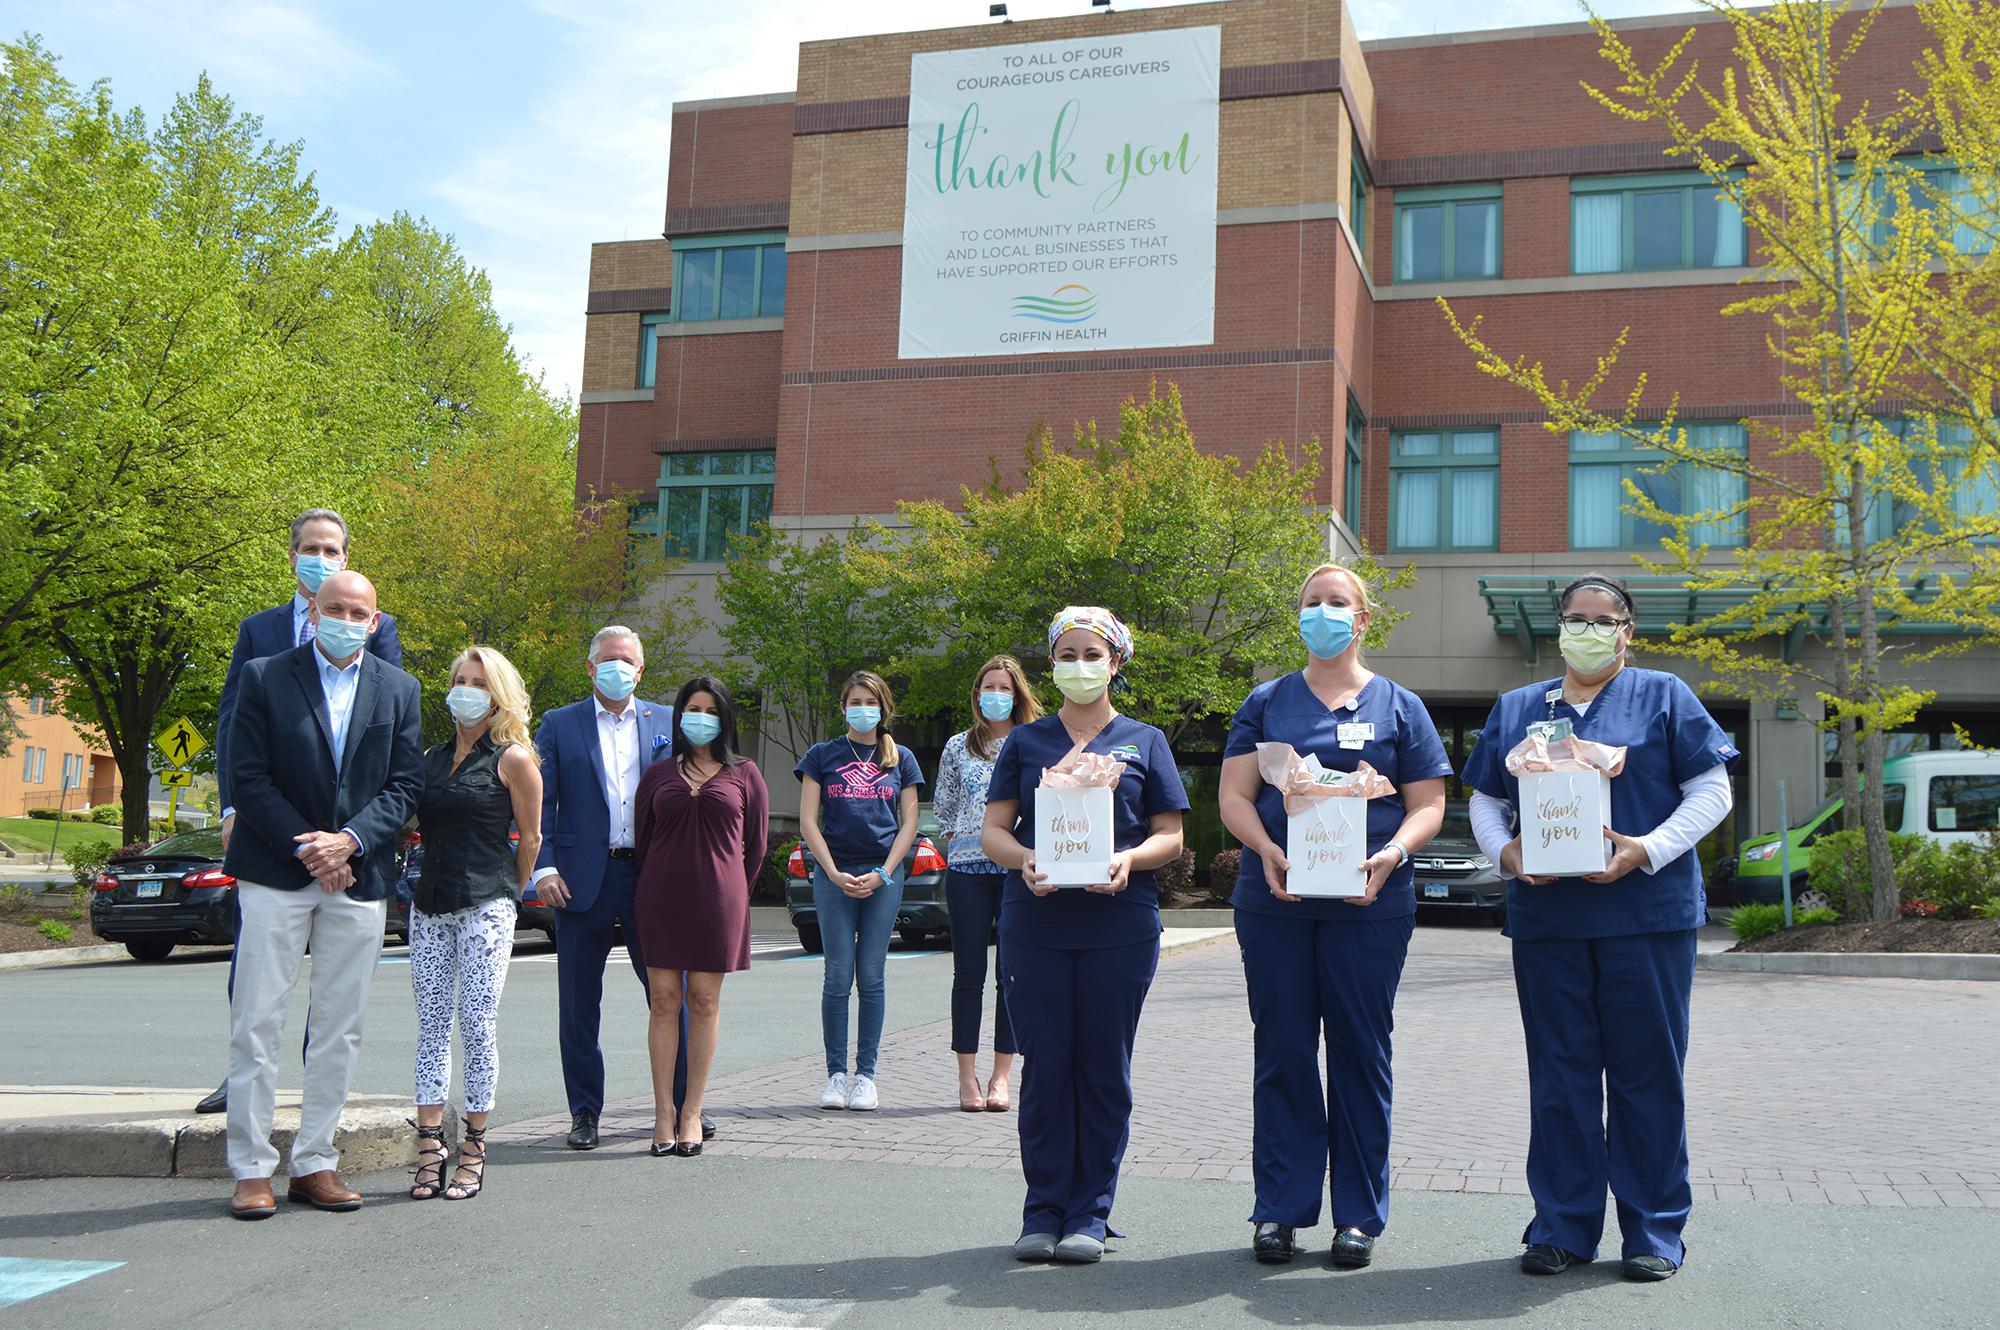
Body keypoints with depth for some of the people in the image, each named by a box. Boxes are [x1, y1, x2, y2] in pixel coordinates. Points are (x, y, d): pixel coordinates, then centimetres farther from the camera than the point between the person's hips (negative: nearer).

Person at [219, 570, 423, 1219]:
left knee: (339, 1028, 6)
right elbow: (249, 777, -3)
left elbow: (405, 784, 5)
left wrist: (349, 839, -11)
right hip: (276, 871, -2)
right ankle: (251, 1169, 4)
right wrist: (304, 848, -11)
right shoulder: (265, 678, 2)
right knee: (256, 1022, -3)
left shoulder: (399, 690, 10)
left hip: (358, 874, 3)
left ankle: (314, 1162, 15)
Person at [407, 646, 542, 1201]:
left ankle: (473, 1150, 5)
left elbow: (530, 837, 3)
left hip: (485, 908, -5)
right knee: (431, 1026, 3)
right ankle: (429, 1150, 5)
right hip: (430, 905, 5)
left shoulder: (513, 759, -2)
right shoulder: (436, 756, 14)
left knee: (477, 1025, -4)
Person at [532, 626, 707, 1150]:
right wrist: (544, 868, -10)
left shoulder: (668, 723, 10)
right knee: (579, 1004, 6)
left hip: (651, 876, 1)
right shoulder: (559, 725, 7)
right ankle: (584, 1112, 17)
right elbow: (540, 805, 2)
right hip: (583, 878, -1)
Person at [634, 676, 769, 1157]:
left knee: (704, 1001, 2)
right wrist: (653, 893, 10)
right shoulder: (657, 774, 10)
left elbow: (756, 844, 9)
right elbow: (643, 840, 13)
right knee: (664, 1000, 0)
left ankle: (692, 1112, 8)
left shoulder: (744, 775, 7)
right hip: (661, 898, 1)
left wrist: (732, 894, 9)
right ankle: (664, 1110, 5)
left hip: (718, 899, -1)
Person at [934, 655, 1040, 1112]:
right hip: (967, 870, 0)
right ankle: (967, 1078, 4)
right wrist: (957, 844, 8)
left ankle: (1001, 1078, 8)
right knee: (969, 973, 0)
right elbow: (943, 807, 17)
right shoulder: (958, 746, 10)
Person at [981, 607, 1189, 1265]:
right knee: (1045, 1065, 1)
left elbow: (1170, 836, 7)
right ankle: (1044, 1211, 10)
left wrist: (1128, 860, -14)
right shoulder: (1025, 742, 14)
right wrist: (1025, 860, -14)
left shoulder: (1143, 741, 11)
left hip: (1120, 923, -1)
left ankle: (1090, 1212, 11)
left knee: (1104, 1067, 2)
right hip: (1034, 923, 1)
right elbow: (994, 830, 7)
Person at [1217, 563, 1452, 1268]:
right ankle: (1279, 1210, 12)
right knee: (1282, 1051, 3)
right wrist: (1266, 851, -14)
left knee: (1360, 1052, 4)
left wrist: (1392, 854, -15)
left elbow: (1428, 805, 5)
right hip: (1274, 899, 1)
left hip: (1370, 904, 0)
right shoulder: (1266, 702, 11)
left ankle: (1360, 1216, 13)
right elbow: (1233, 795, 5)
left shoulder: (1398, 706, 10)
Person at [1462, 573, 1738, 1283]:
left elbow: (1712, 790, 2)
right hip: (1545, 916, 3)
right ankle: (1562, 1226, 14)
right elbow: (1484, 799, 17)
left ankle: (1654, 1231, 12)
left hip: (1647, 913, -2)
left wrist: (1647, 850, -12)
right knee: (1559, 1073, 6)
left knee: (1648, 1072, 2)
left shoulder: (1663, 697, 7)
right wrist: (1503, 850, -5)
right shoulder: (1516, 708, 16)